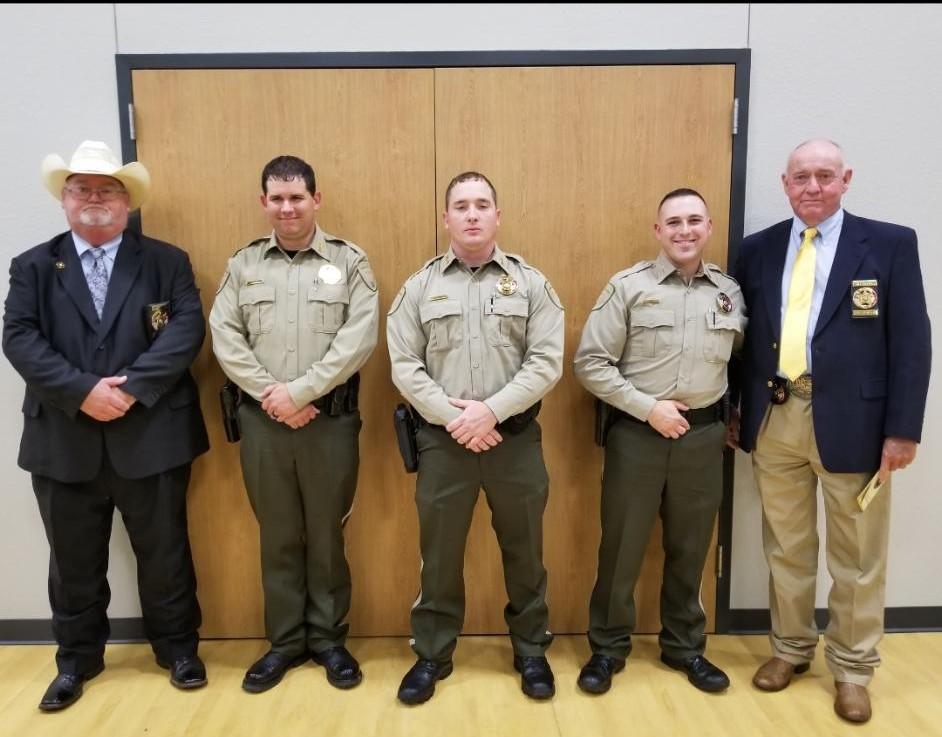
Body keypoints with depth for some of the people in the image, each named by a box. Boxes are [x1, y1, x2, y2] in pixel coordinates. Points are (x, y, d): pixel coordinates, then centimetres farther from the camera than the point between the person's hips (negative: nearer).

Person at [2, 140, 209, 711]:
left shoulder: (167, 262, 4)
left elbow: (187, 330, -9)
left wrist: (132, 386, -19)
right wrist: (83, 390, -17)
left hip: (150, 436, -1)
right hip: (65, 440, 2)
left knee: (164, 552, 11)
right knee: (74, 559, 15)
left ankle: (178, 647, 30)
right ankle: (78, 657, 35)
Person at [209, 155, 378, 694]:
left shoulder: (349, 261, 1)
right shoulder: (243, 264, 8)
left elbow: (359, 337, -10)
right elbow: (225, 338, 1)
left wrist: (300, 390, -15)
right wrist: (271, 394, -11)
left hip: (331, 419, -2)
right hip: (262, 420, 2)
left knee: (326, 534, 9)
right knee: (278, 535, 13)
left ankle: (328, 638, 27)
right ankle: (285, 640, 29)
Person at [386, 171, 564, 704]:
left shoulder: (531, 282, 2)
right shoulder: (421, 286, 4)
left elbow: (547, 363, -6)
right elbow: (405, 366, -2)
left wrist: (490, 410, -15)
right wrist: (453, 417, -13)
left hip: (516, 438, 0)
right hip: (442, 439, 0)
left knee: (524, 551, 13)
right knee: (439, 553, 11)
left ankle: (531, 650, 32)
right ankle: (432, 654, 29)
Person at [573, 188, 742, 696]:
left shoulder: (730, 292, 6)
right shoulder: (628, 286, -5)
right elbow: (590, 363, -9)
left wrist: (732, 417, 6)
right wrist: (648, 407, -13)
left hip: (703, 434, 3)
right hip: (637, 433, -3)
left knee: (689, 548, 15)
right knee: (621, 546, 7)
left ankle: (684, 645, 35)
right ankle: (608, 647, 26)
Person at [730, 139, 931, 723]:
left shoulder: (890, 244, 0)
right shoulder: (758, 249, 8)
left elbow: (911, 341, -4)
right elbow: (744, 336, 9)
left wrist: (903, 428, -9)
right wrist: (734, 411, 6)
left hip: (851, 420, -2)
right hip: (774, 419, 3)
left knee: (857, 557, 10)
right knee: (786, 548, 15)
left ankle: (853, 668, 29)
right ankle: (792, 648, 34)